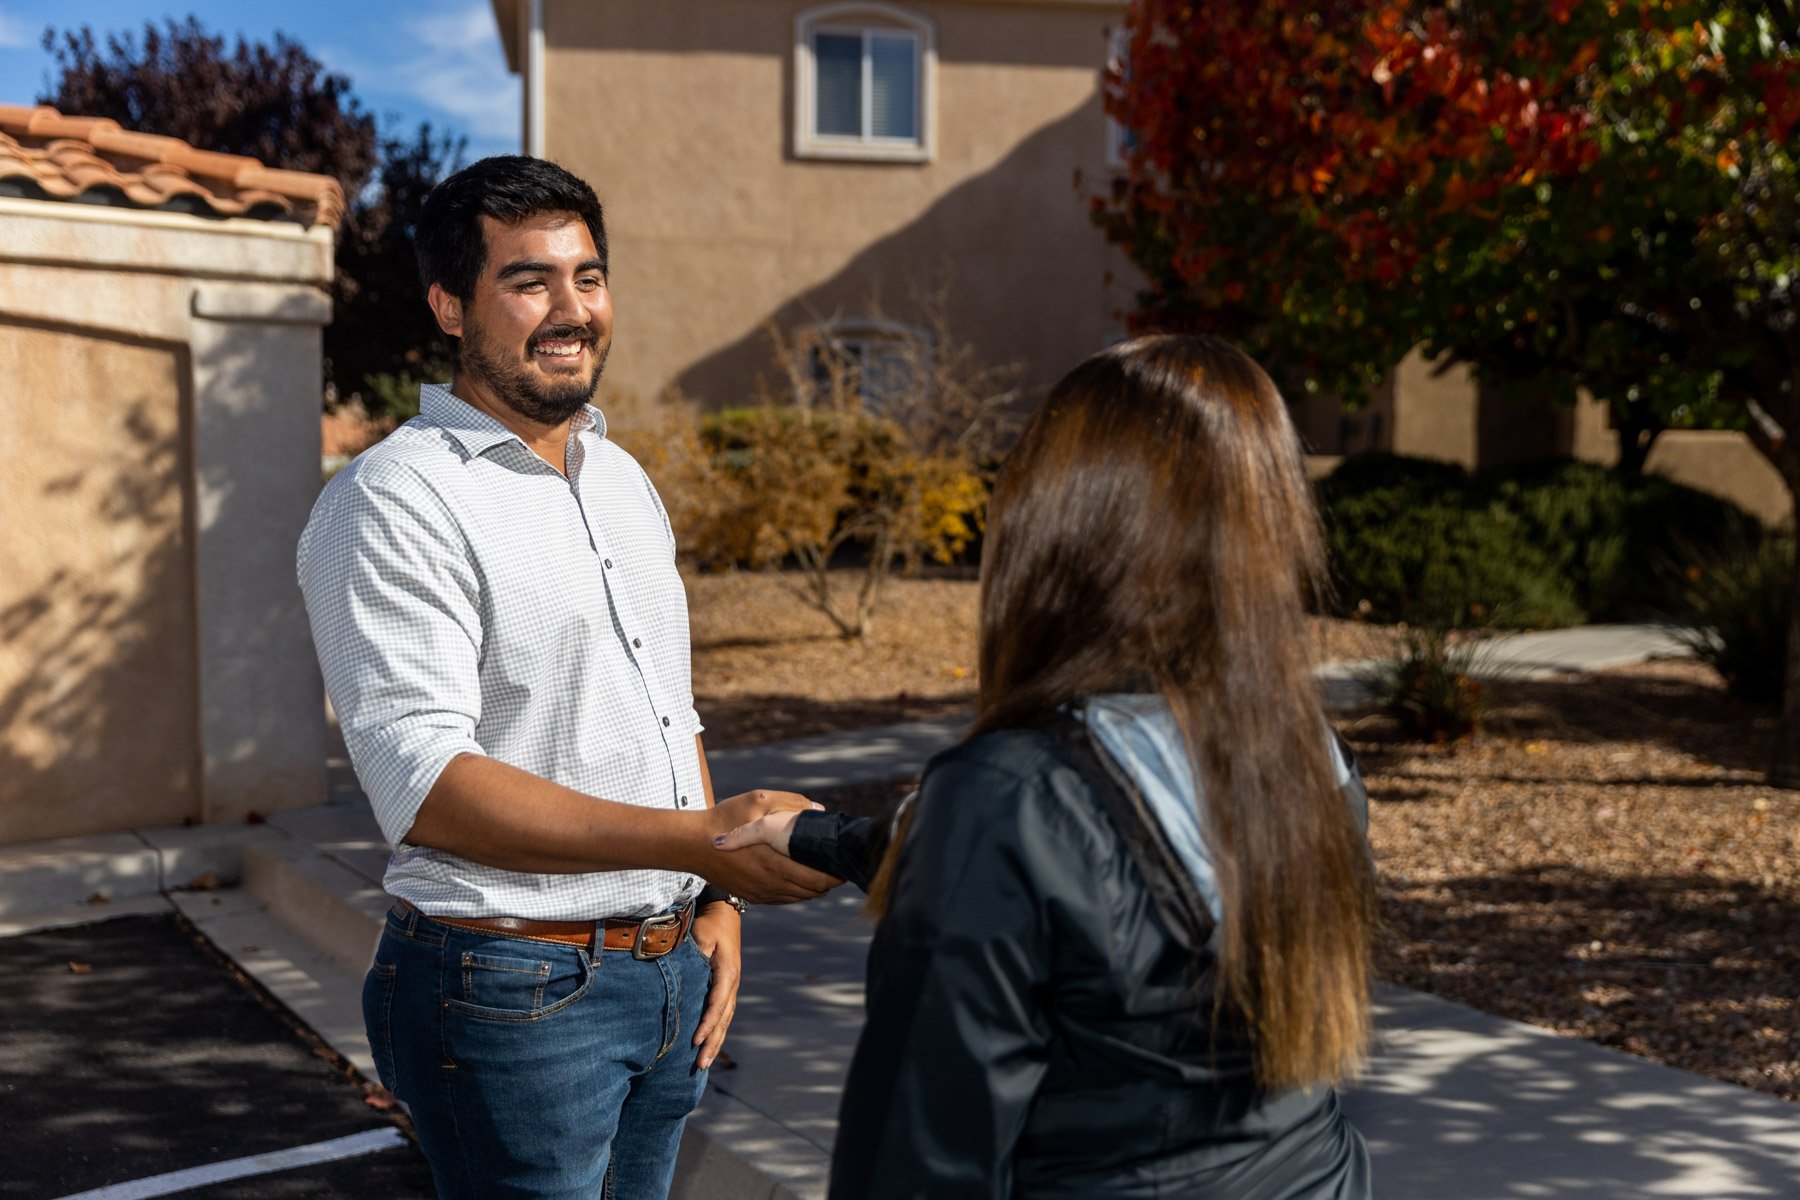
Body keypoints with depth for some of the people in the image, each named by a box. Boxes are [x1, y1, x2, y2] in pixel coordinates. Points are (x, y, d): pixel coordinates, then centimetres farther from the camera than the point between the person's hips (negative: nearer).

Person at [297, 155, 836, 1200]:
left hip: (672, 973, 7)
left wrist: (717, 899, 8)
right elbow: (424, 782, -23)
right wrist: (701, 840, -29)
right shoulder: (397, 502, -14)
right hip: (513, 990, -7)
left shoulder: (624, 480, 12)